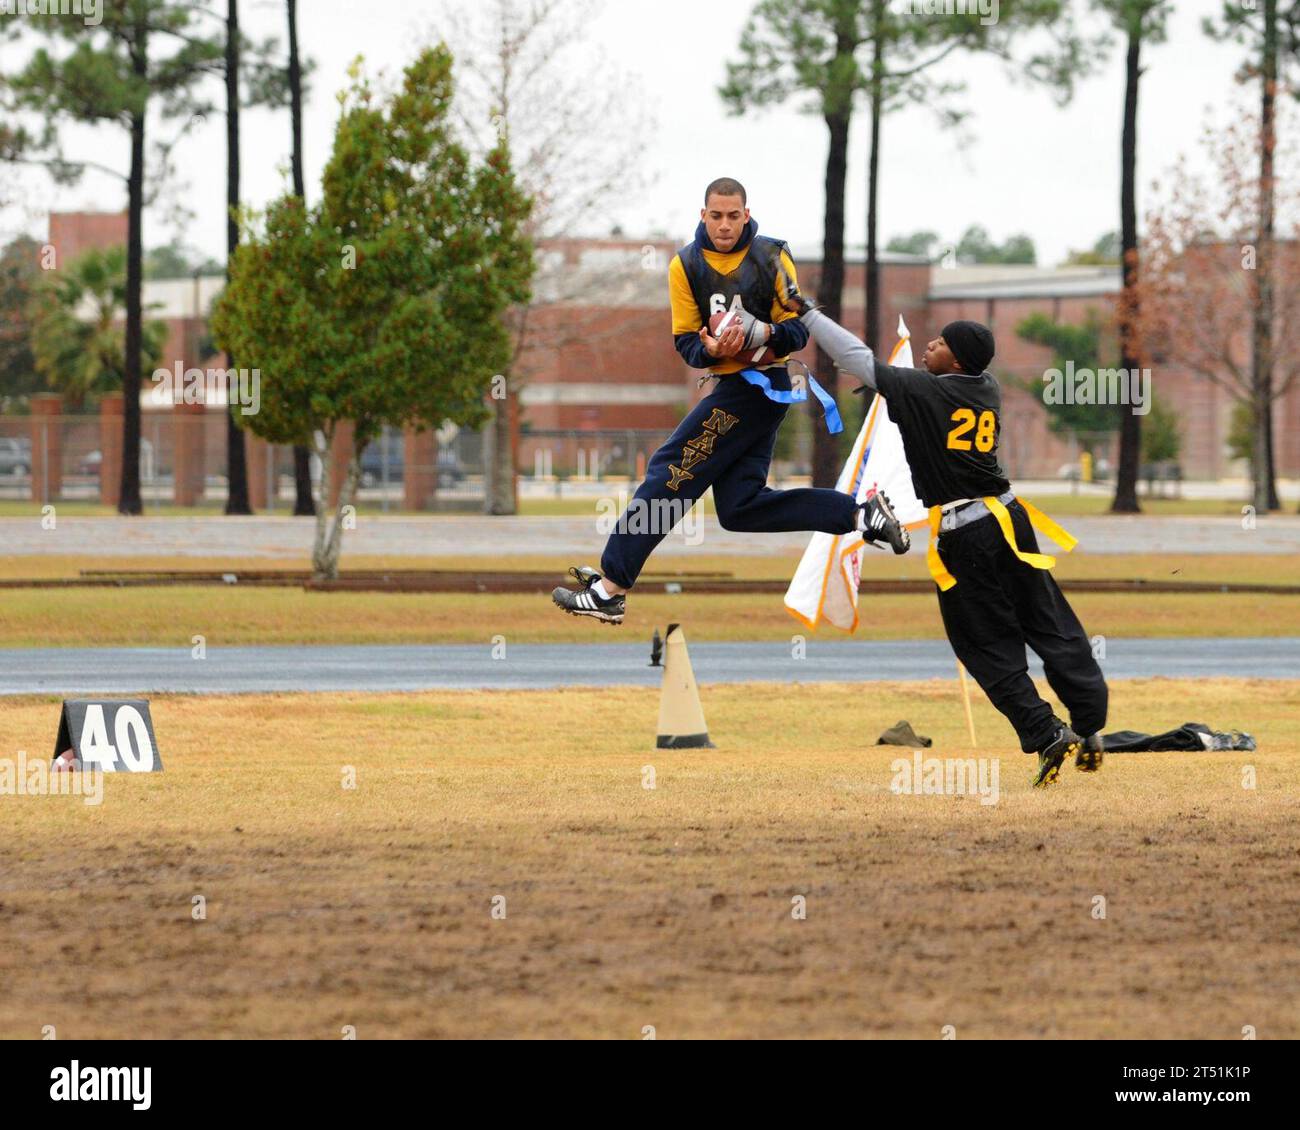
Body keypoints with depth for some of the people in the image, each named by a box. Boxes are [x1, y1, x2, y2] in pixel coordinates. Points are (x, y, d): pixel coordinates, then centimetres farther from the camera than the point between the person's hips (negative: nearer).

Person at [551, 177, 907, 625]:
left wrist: (764, 332, -26)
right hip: (730, 384, 7)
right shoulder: (686, 265, 4)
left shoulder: (772, 258, -7)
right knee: (740, 507, 4)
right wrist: (710, 349, -19)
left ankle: (610, 588, -12)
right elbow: (685, 340, 4)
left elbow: (798, 333, -4)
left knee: (670, 471, -11)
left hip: (760, 382, -7)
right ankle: (862, 513, 8)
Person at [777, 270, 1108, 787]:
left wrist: (805, 312, 2)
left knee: (990, 647, 2)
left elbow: (858, 358, -6)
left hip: (964, 537, -6)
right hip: (1008, 517, 6)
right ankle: (1090, 729, 8)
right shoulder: (988, 389, 7)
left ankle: (1047, 734, -7)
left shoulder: (921, 391, -11)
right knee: (1052, 626, 9)